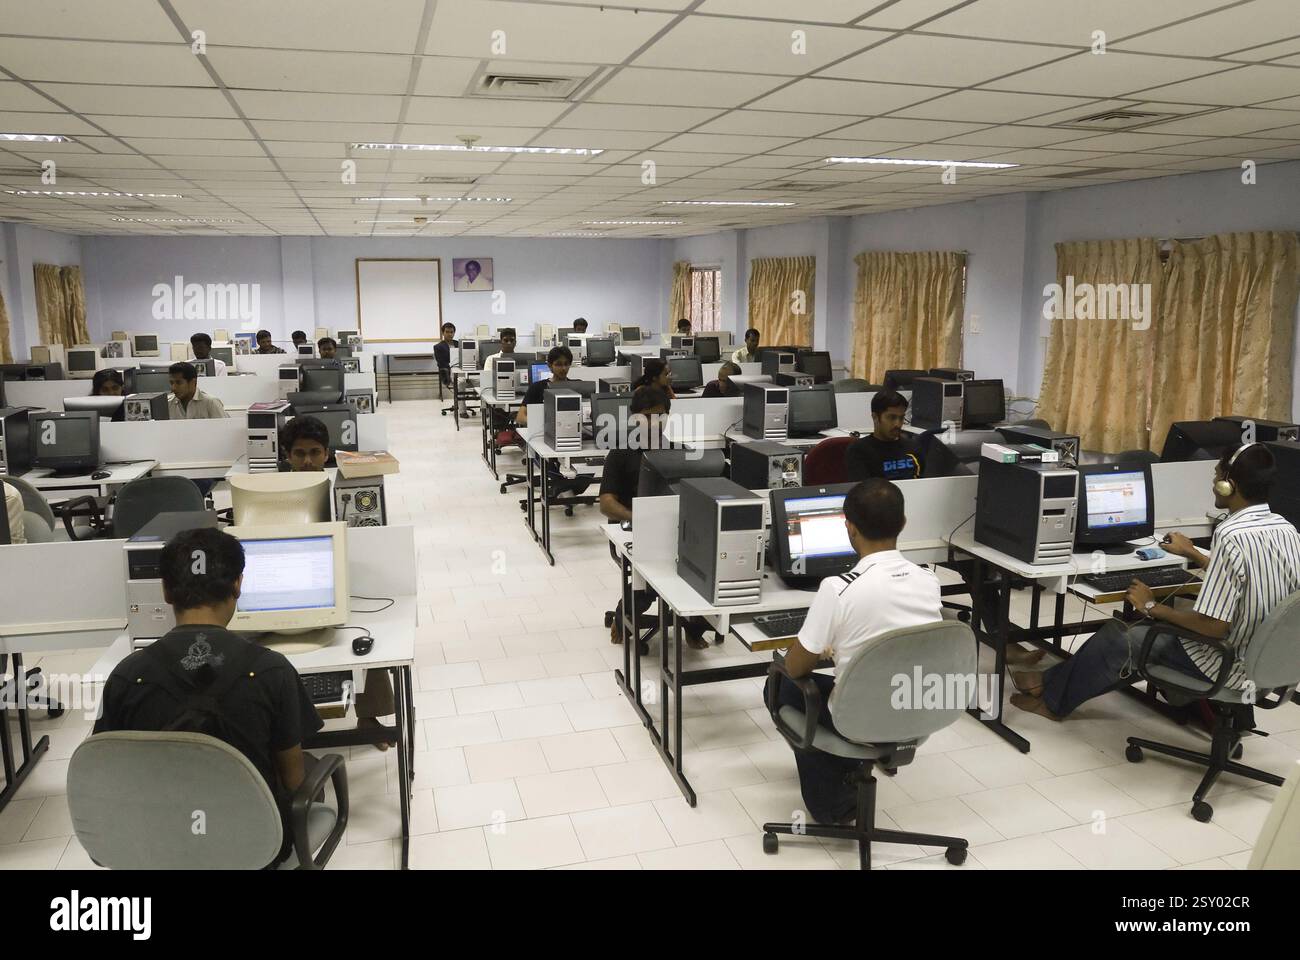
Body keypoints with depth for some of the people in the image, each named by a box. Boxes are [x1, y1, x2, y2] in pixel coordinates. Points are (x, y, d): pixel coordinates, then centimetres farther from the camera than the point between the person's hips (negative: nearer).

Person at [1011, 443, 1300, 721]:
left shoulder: (1230, 537, -26)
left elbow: (1213, 626, -27)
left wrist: (1152, 607, -12)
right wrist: (1193, 555, 25)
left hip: (1227, 665, -8)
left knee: (1116, 637, 6)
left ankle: (1054, 699, 27)